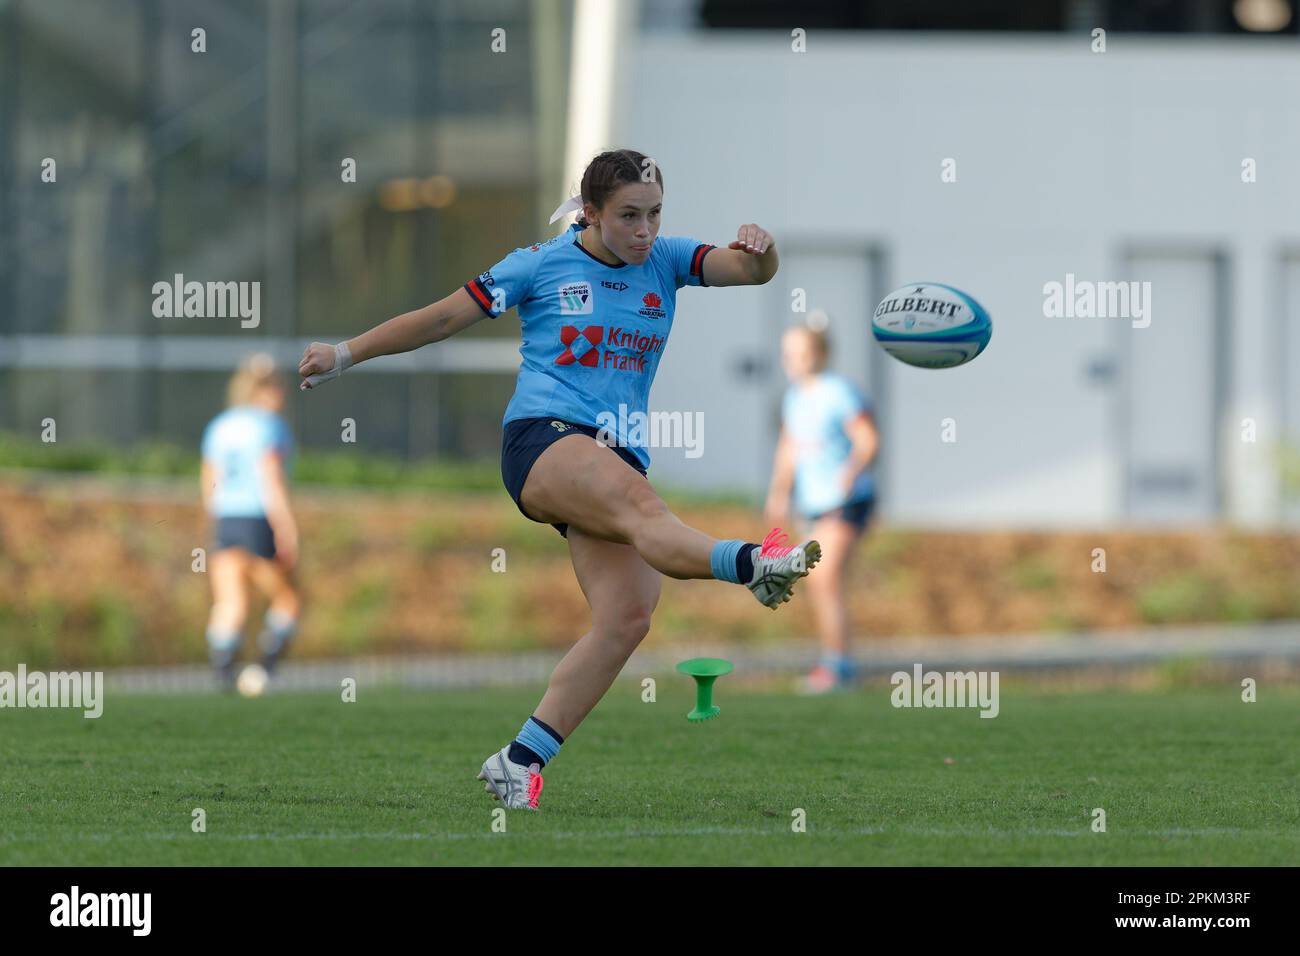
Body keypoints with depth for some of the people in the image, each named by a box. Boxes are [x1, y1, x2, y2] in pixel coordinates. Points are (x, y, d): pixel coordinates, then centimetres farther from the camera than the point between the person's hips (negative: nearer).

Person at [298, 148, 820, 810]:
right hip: (541, 438, -5)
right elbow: (444, 318, 12)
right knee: (637, 501, -36)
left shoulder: (666, 261, 14)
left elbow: (750, 271, 2)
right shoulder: (541, 265, 5)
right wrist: (345, 355, 14)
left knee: (626, 617, -15)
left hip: (618, 453, 5)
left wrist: (759, 250, -22)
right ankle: (754, 563, -68)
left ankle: (520, 761, -9)